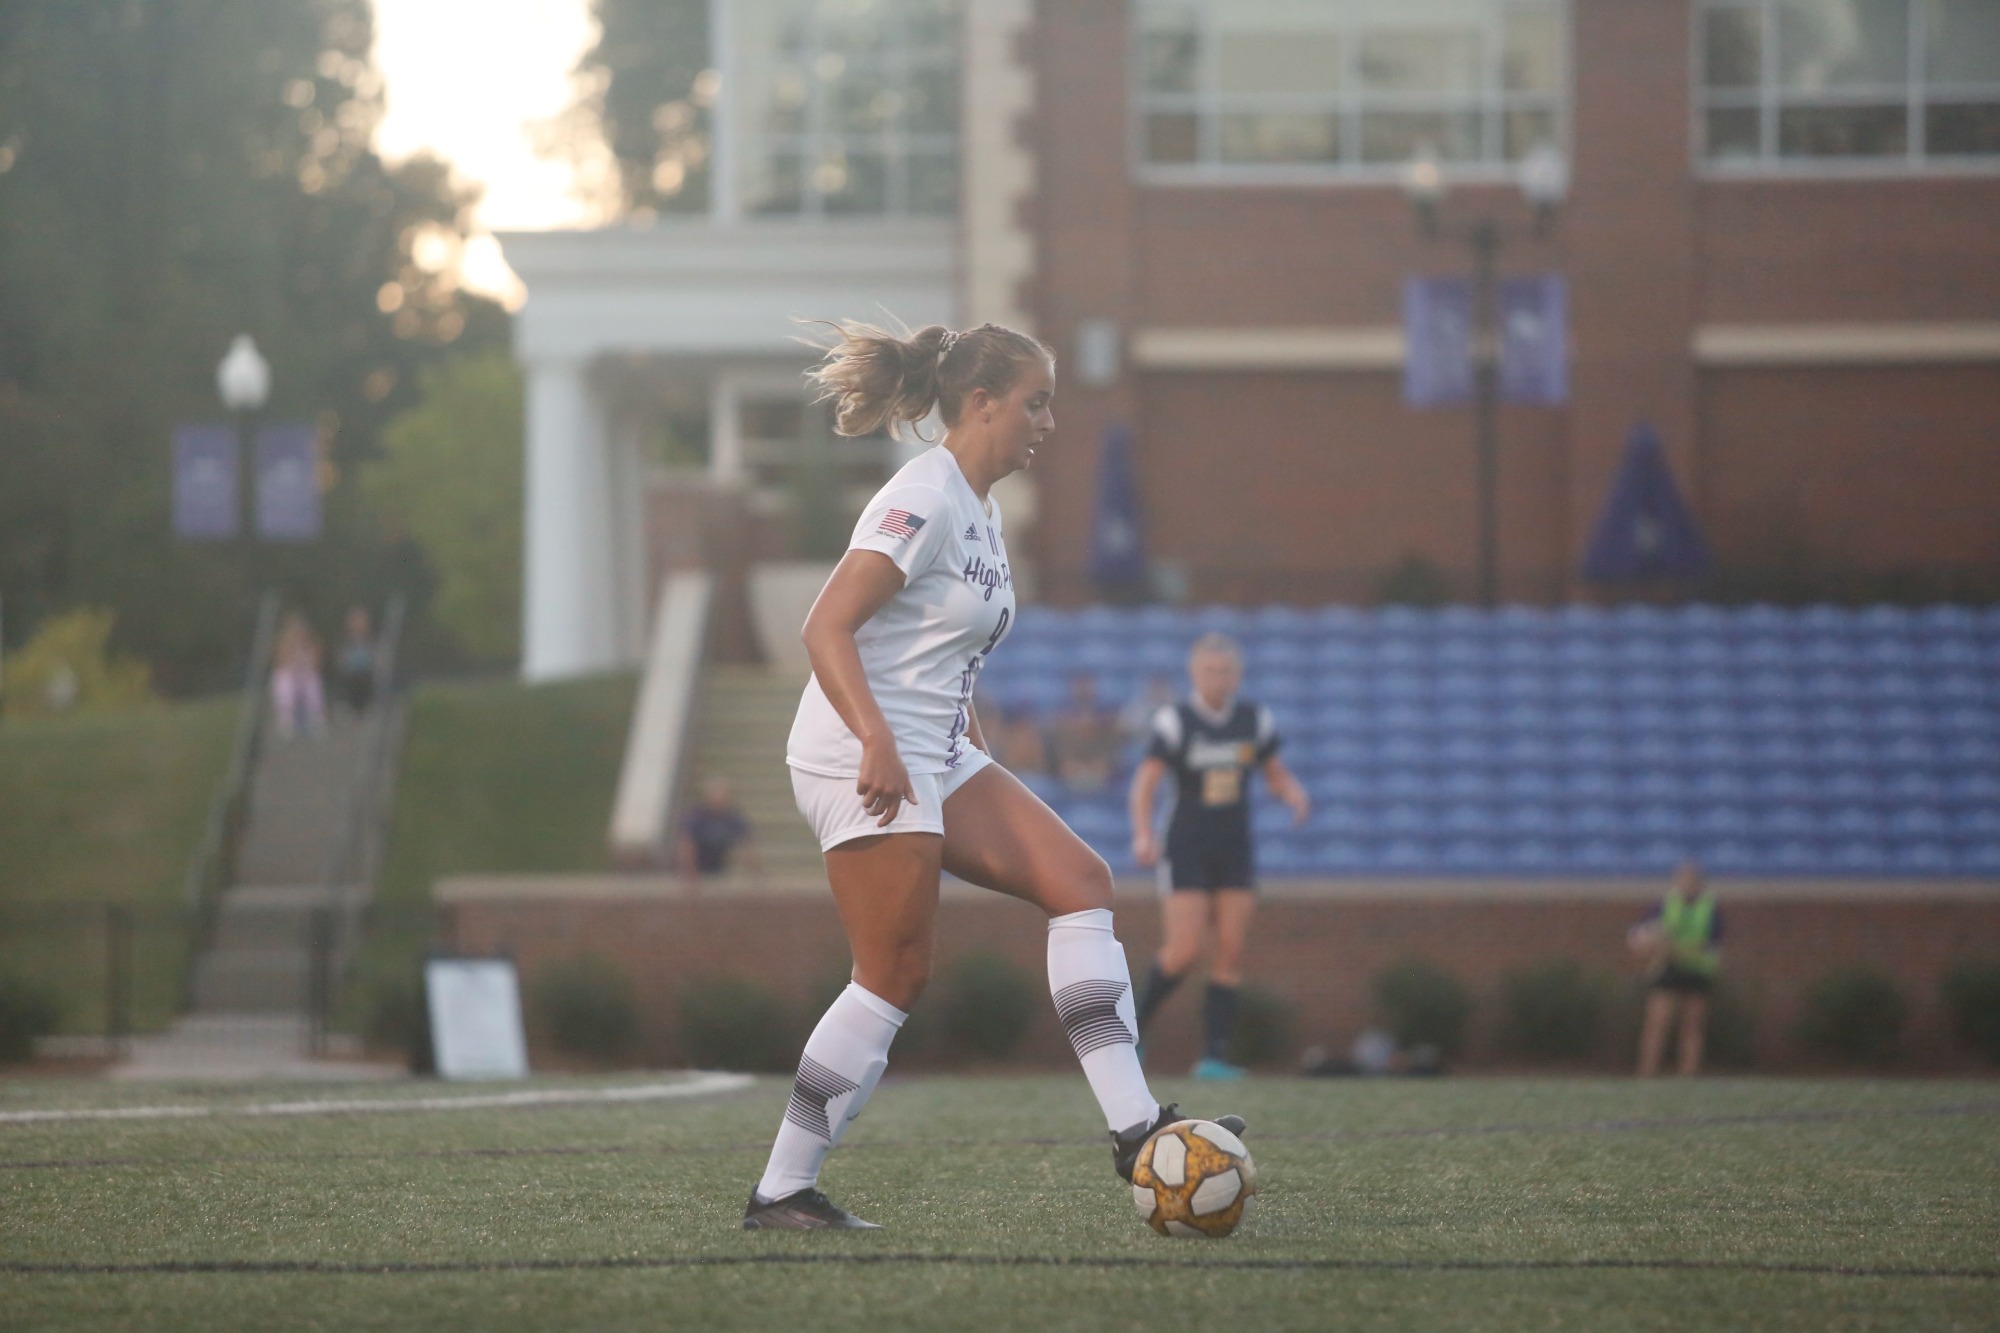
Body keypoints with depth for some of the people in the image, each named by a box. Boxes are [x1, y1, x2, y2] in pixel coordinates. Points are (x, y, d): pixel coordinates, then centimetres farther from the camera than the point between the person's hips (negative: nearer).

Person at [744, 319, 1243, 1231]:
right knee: (895, 978, -9)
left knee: (1081, 882, -1)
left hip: (938, 759, 10)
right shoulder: (924, 499, -14)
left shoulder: (980, 508, 16)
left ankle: (1133, 1128, -6)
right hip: (865, 767, -10)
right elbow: (826, 627, -22)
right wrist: (876, 742, -31)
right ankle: (780, 1193, -1)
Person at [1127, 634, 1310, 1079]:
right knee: (1183, 953, -12)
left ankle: (1214, 1056, -1)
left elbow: (1277, 773, 13)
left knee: (1230, 955, -4)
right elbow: (1145, 782, -17)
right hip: (1186, 854, -4)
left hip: (1235, 856, 4)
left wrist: (1296, 797, -11)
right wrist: (1143, 835, -33)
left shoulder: (1254, 720, 3)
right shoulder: (1175, 721, -10)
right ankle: (1135, 1022, 13)